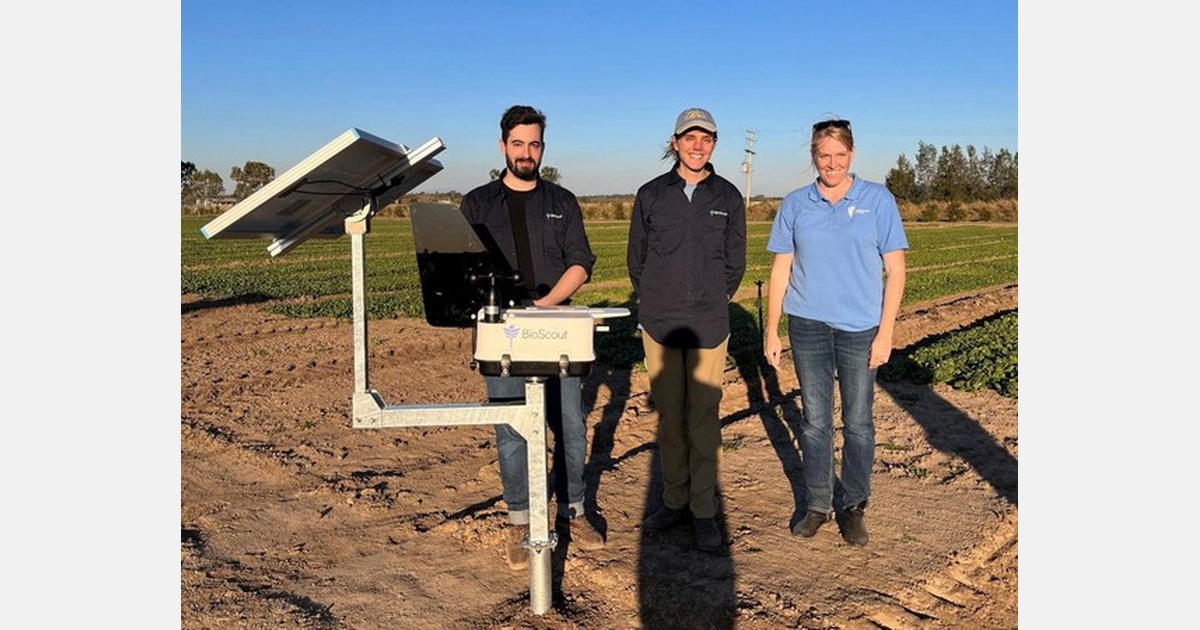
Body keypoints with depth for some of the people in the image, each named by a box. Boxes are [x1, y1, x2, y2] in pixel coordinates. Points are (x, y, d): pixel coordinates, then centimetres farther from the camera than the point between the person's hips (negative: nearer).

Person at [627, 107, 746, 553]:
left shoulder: (727, 197, 5)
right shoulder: (651, 195, 4)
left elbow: (735, 263, 11)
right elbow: (636, 258, 11)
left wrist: (713, 304, 9)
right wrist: (653, 303, 10)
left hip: (709, 324, -1)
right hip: (658, 323, 1)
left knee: (704, 417, 0)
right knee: (669, 415, 8)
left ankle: (704, 511, 10)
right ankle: (675, 501, 21)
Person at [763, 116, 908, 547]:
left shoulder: (878, 200, 0)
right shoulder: (795, 204, 5)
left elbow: (895, 271, 0)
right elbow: (781, 270, 8)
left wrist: (885, 333, -6)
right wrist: (771, 332, 4)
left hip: (860, 328, -1)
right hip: (808, 325, 1)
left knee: (858, 423, 5)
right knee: (815, 421, 8)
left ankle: (854, 508, 20)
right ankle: (817, 505, 21)